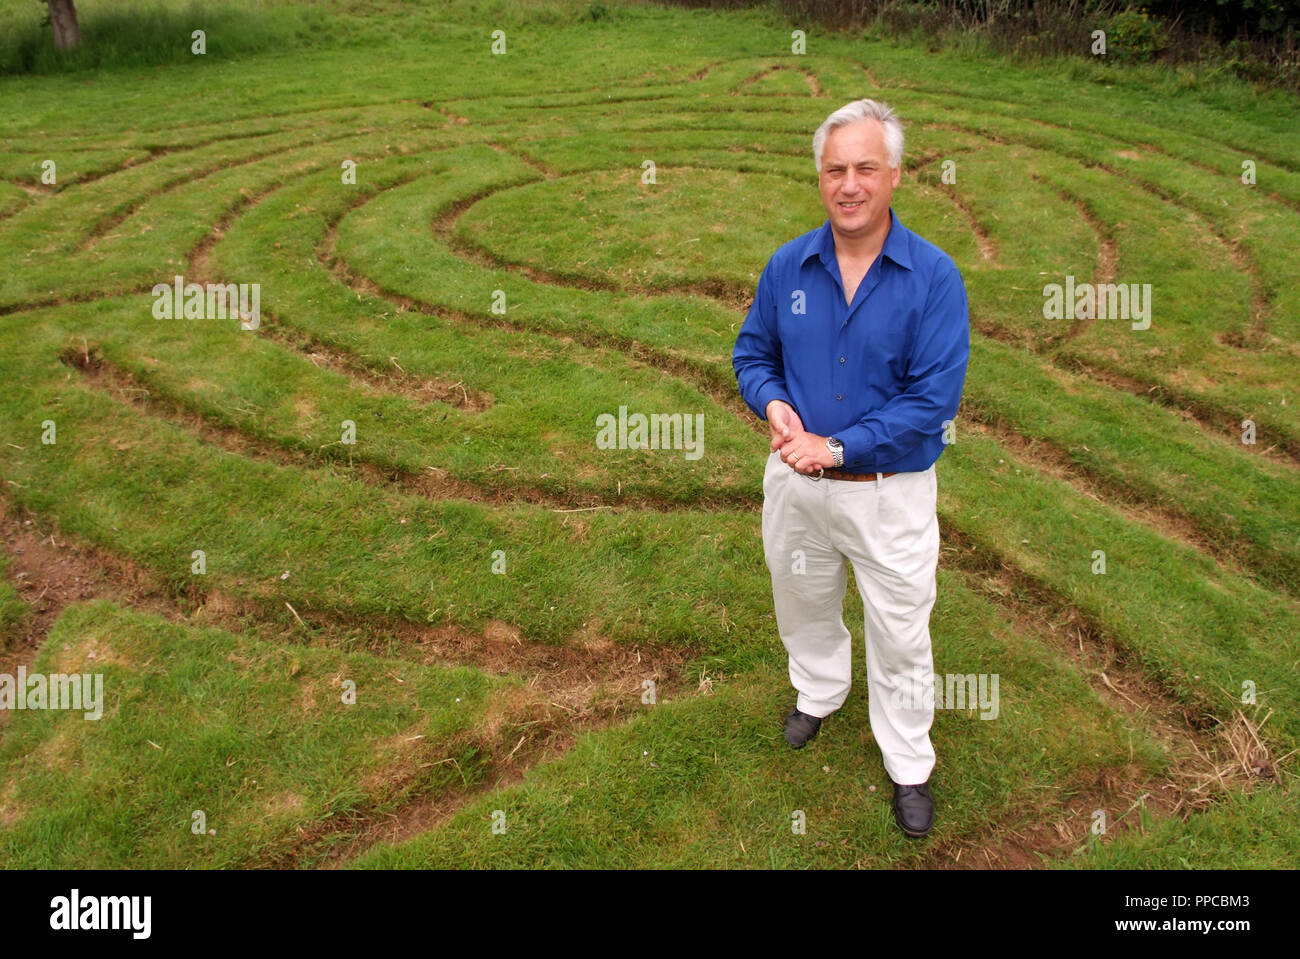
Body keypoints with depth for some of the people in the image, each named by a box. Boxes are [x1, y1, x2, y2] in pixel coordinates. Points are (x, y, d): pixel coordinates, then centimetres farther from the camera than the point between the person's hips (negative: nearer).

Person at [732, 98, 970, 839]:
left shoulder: (934, 276, -16)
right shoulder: (788, 266, -5)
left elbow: (934, 400, -20)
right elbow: (752, 354, 7)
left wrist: (838, 448, -23)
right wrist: (772, 402, -16)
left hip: (891, 490, -3)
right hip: (796, 480, 4)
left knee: (900, 633, 11)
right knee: (804, 602, 25)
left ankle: (909, 765, 33)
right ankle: (818, 692, 55)